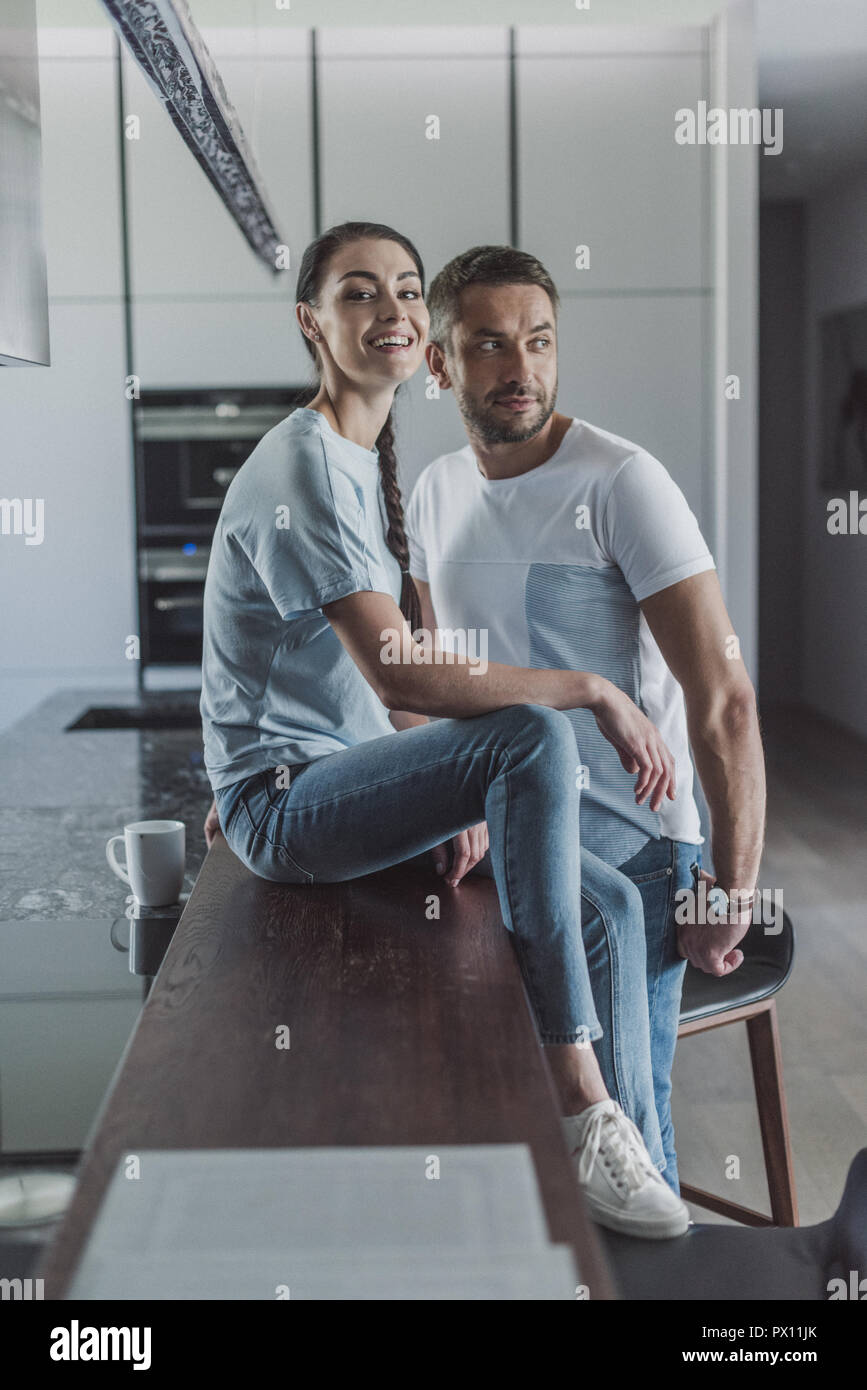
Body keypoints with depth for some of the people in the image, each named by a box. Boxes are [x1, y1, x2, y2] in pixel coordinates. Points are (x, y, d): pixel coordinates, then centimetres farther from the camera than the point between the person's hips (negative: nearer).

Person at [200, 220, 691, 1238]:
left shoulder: (369, 464, 15)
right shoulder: (303, 469, -15)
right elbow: (395, 672, -26)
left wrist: (460, 790, 4)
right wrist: (592, 690, -23)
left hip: (355, 776, 9)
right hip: (284, 798, -9)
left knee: (612, 904, -4)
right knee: (533, 737, -31)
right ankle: (582, 1106, -28)